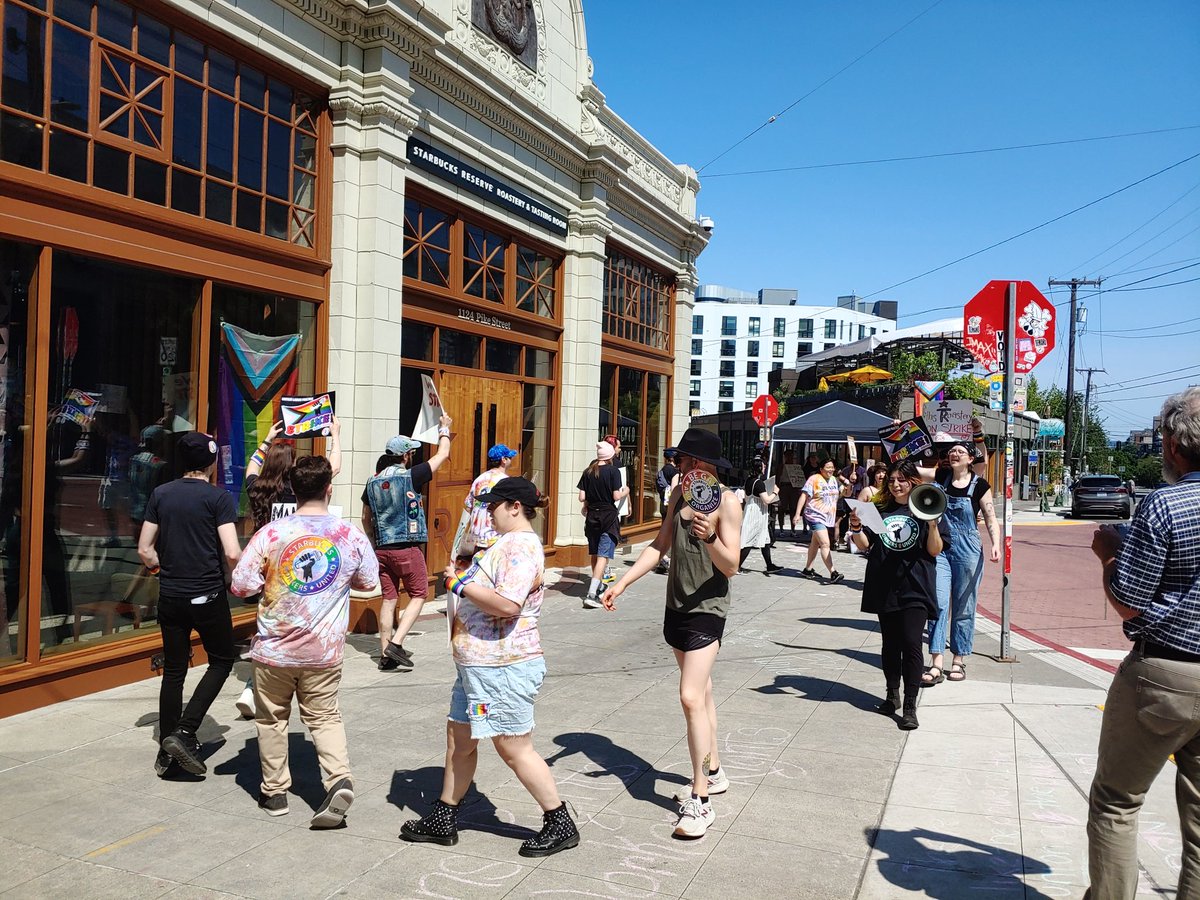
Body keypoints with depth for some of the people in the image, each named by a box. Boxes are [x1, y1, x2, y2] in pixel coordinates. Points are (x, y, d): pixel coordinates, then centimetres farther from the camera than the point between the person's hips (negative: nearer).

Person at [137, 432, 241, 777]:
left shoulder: (161, 494, 4)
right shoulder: (218, 497, -11)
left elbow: (144, 550, 5)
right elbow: (232, 554, -18)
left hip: (170, 596, 5)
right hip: (207, 595, -5)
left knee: (174, 670, 13)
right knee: (222, 660, 12)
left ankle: (167, 753, 19)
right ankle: (185, 732, 0)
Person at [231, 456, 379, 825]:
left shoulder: (271, 533, -14)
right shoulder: (351, 536, -8)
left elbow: (240, 585, -11)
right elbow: (369, 582, 5)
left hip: (275, 649, -1)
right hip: (325, 652, 1)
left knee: (272, 718, 17)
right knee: (324, 717, 15)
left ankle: (274, 791, 27)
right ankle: (339, 778, -4)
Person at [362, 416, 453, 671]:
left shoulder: (373, 482, 7)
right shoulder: (410, 476, -10)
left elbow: (366, 518, 17)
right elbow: (442, 455, 2)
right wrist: (444, 429, 18)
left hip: (382, 549, 6)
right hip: (408, 547, -6)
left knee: (388, 599, 10)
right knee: (418, 595, 7)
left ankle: (386, 654, 12)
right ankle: (396, 643, -5)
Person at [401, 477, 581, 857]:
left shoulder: (521, 546, -19)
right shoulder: (510, 542, 15)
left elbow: (507, 604, -31)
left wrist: (460, 584, -20)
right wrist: (464, 580, 10)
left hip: (503, 668, -11)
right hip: (479, 665, 11)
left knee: (514, 749, -1)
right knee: (459, 739, 17)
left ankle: (561, 825, 13)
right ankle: (443, 820, 30)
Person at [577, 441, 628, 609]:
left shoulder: (588, 472, 3)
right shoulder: (613, 471, -9)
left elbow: (582, 497, 0)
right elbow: (616, 496, -12)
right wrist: (625, 491, 8)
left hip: (592, 516, 5)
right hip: (608, 516, -5)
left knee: (594, 554, 18)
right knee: (603, 556, -7)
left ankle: (597, 587, 33)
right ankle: (591, 594, -16)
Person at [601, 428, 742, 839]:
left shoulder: (727, 501, -15)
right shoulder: (679, 493, 6)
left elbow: (731, 566, -18)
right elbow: (659, 546, 11)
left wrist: (710, 538, -37)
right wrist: (621, 583, 4)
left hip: (706, 610, -7)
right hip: (676, 607, 7)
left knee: (691, 697, -15)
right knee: (700, 692, 18)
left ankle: (700, 801, -8)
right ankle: (713, 772, 34)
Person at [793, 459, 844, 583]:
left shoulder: (834, 480, 11)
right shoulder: (814, 479, -10)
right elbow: (804, 496, -13)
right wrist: (798, 514, -20)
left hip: (828, 517, 8)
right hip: (815, 516, -8)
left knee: (815, 543, 16)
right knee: (825, 544, -16)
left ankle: (808, 569, 26)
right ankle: (833, 573, -21)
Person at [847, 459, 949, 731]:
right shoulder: (881, 510, 9)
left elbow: (935, 550, -4)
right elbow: (865, 545, 8)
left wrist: (933, 526, -20)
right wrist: (856, 528, -12)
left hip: (915, 588, -3)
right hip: (884, 588, 4)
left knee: (911, 644, -9)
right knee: (890, 644, 13)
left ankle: (910, 706, -3)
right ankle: (892, 696, 27)